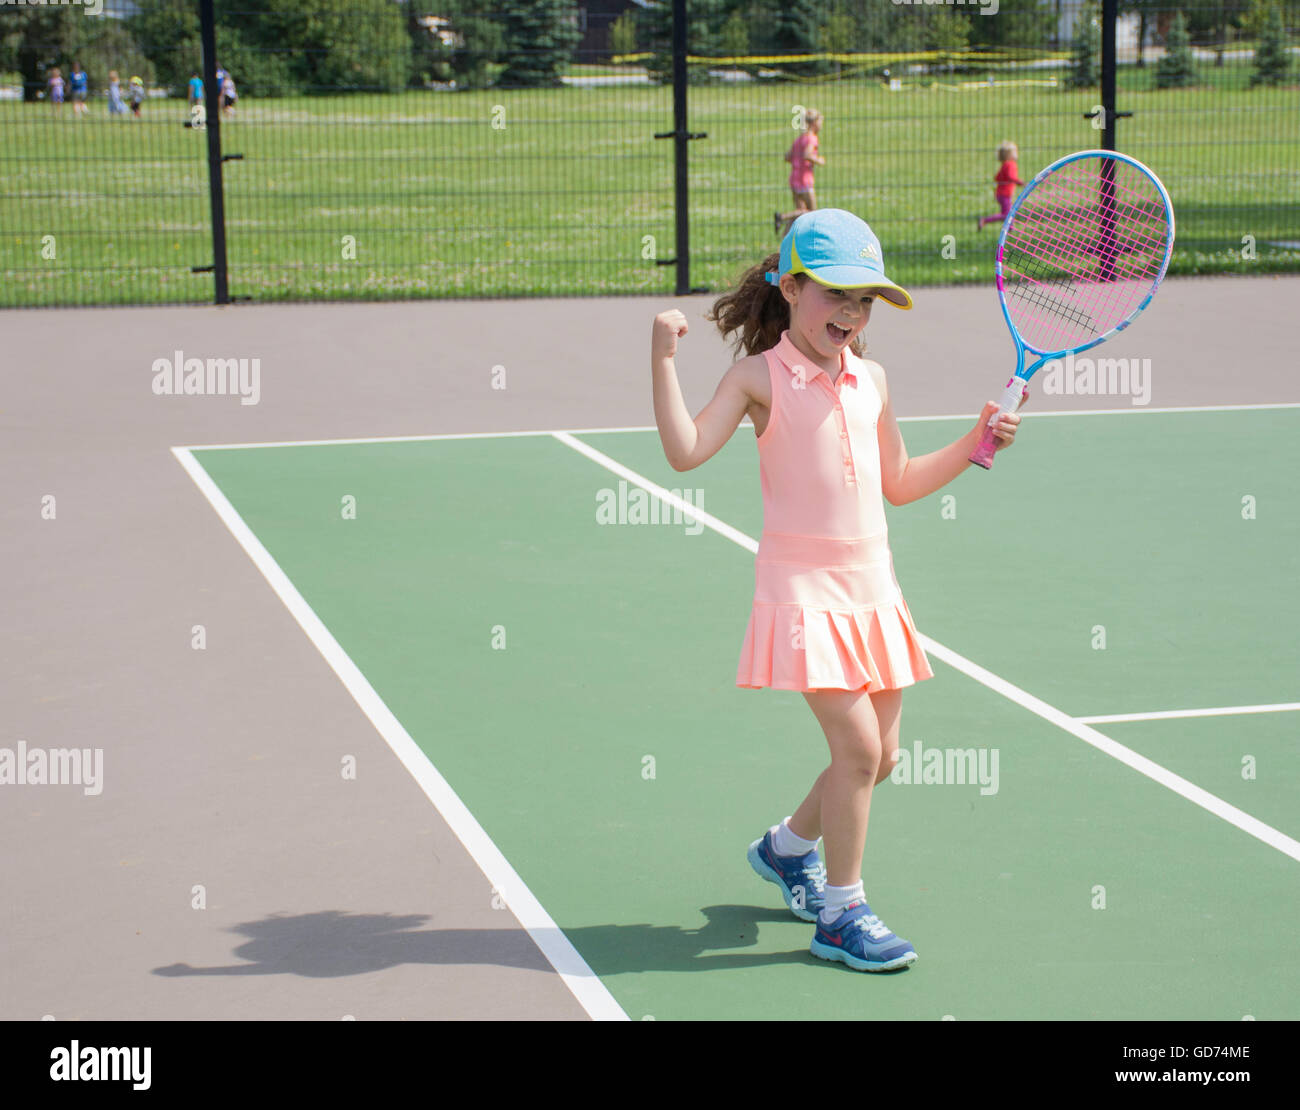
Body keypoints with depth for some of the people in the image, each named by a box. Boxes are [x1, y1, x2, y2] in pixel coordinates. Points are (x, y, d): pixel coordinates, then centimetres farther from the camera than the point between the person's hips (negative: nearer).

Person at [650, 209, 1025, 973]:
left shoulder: (871, 380, 10)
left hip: (871, 589, 7)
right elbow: (685, 452, -18)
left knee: (880, 755, 11)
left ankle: (788, 847, 37)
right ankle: (840, 911, -1)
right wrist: (664, 360, -23)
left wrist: (974, 443, 11)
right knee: (858, 743, -16)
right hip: (803, 591, -7)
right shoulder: (761, 377, -6)